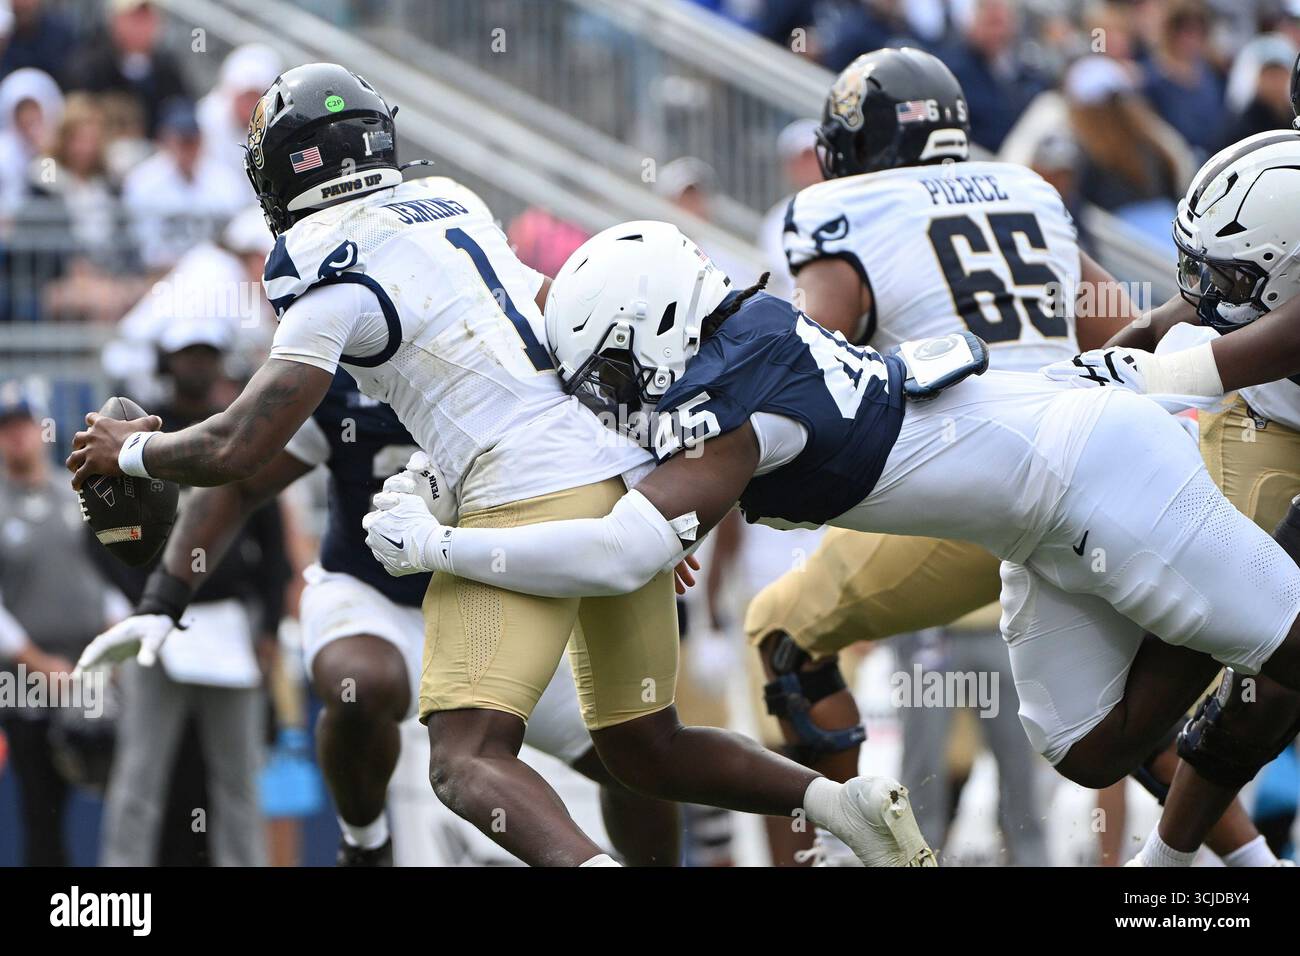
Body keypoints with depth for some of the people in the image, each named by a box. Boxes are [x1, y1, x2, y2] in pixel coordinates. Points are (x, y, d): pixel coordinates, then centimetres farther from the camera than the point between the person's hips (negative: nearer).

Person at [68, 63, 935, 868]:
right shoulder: (455, 204, 17)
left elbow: (240, 450, -7)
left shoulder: (333, 275, -6)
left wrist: (130, 451, 11)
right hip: (635, 475, 8)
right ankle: (845, 801, 0)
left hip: (535, 500, -8)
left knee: (468, 762, -12)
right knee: (645, 752, 19)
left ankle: (590, 866, -40)